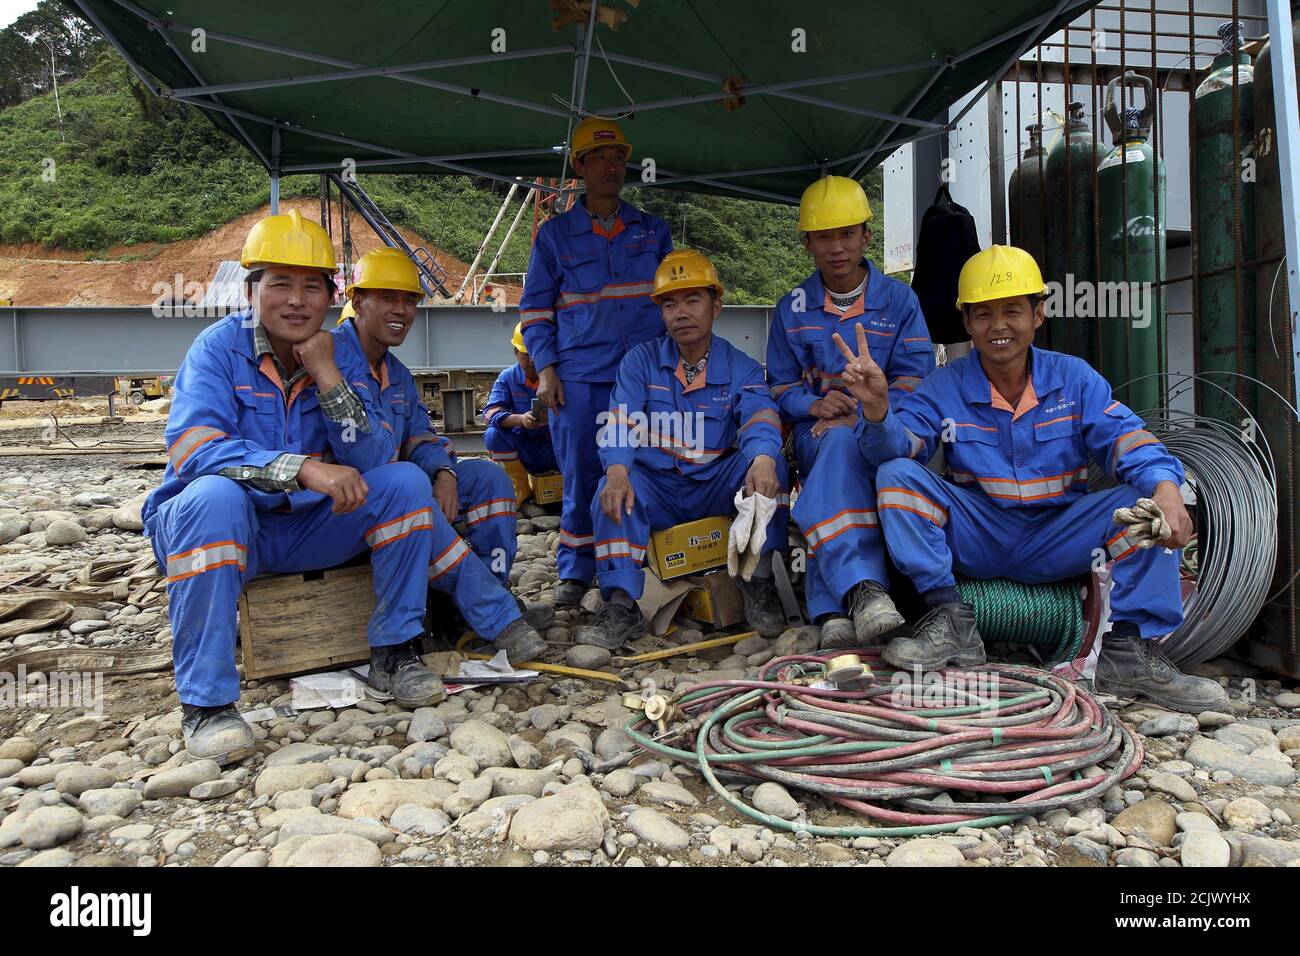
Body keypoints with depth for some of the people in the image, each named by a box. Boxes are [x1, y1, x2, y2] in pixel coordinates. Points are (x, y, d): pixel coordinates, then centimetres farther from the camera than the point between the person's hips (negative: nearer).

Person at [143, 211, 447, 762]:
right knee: (216, 494, -36)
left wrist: (326, 375, -21)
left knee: (404, 483, -13)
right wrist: (302, 467, -39)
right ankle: (205, 701, -27)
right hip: (226, 524, -4)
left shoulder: (339, 356, 0)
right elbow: (191, 449, -28)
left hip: (308, 528, 4)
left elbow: (370, 463, -11)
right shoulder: (220, 348, -11)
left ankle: (393, 653, -7)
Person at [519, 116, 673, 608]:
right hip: (579, 376, -1)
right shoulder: (556, 234, 8)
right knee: (580, 474, 0)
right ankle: (575, 568, 13)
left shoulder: (653, 231, 14)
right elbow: (535, 308, 8)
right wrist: (546, 369, -3)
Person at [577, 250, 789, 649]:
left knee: (767, 463, -27)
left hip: (717, 487, 0)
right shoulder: (641, 361, 4)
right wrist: (617, 471, -34)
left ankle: (759, 584, -21)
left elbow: (761, 420, -18)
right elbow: (621, 422, -10)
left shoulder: (742, 369, 2)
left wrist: (762, 459, -44)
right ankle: (621, 606, -28)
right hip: (657, 486, 0)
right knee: (613, 489, -30)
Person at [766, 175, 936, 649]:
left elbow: (915, 378, 0)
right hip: (818, 430, 1)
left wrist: (864, 414, -19)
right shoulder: (792, 310, 14)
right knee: (841, 445, -38)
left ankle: (832, 607, -49)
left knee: (841, 442, -39)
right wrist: (814, 405, -11)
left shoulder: (898, 300, 9)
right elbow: (780, 386, 13)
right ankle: (862, 587, -56)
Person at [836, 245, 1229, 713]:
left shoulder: (1074, 378, 2)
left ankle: (1129, 651, -16)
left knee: (1148, 501, -21)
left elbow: (1123, 438, -11)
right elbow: (898, 445, -13)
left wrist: (1165, 486, -32)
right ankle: (950, 623, -18)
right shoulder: (944, 386, 0)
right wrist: (878, 411, -37)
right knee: (896, 475, -21)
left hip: (1056, 542, 1)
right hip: (976, 541, 0)